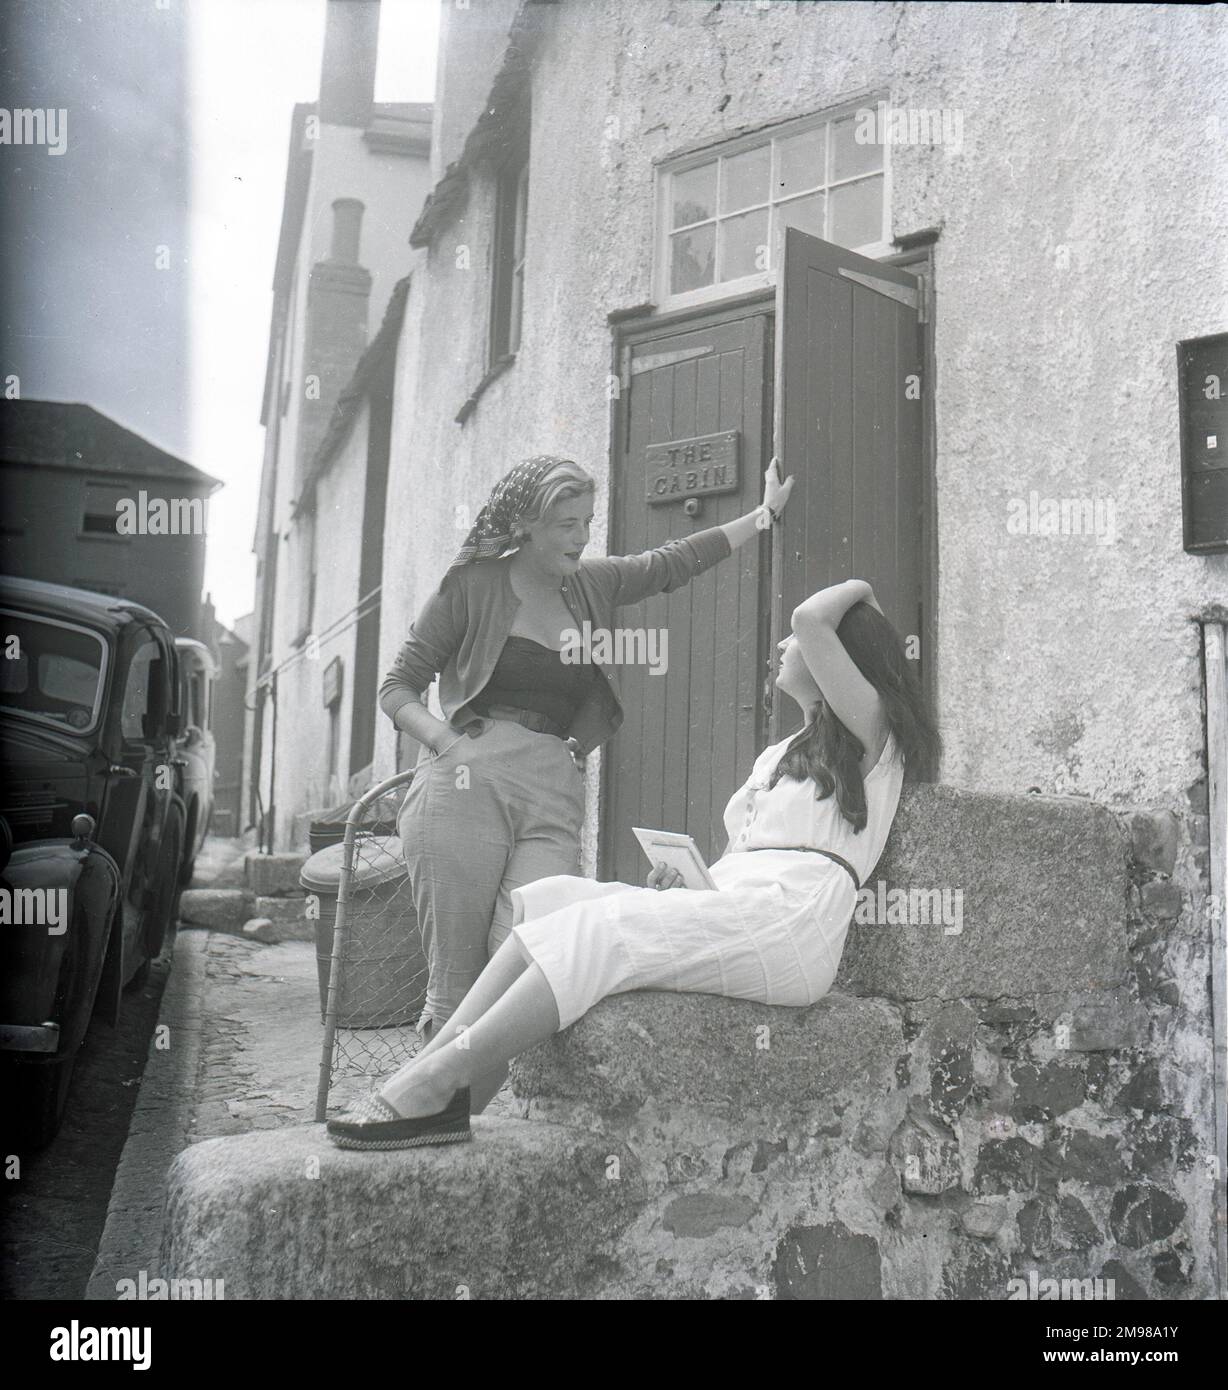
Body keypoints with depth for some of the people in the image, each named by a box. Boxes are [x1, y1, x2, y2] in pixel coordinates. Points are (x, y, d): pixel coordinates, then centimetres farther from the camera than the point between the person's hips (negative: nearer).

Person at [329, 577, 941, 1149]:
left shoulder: (870, 733, 8)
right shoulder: (776, 756, 33)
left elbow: (810, 619, -8)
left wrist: (858, 588, 13)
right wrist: (684, 879, 5)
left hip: (787, 923, -8)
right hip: (720, 903, 8)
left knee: (598, 928, -27)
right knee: (545, 901, -13)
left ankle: (436, 1084, -28)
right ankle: (426, 1068, -25)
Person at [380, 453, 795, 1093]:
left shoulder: (591, 584, 20)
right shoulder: (473, 585, 6)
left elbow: (675, 561, 31)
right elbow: (397, 686, 8)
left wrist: (764, 514, 37)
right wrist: (446, 740, -10)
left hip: (554, 799, 4)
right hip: (466, 785, -3)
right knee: (456, 984, -8)